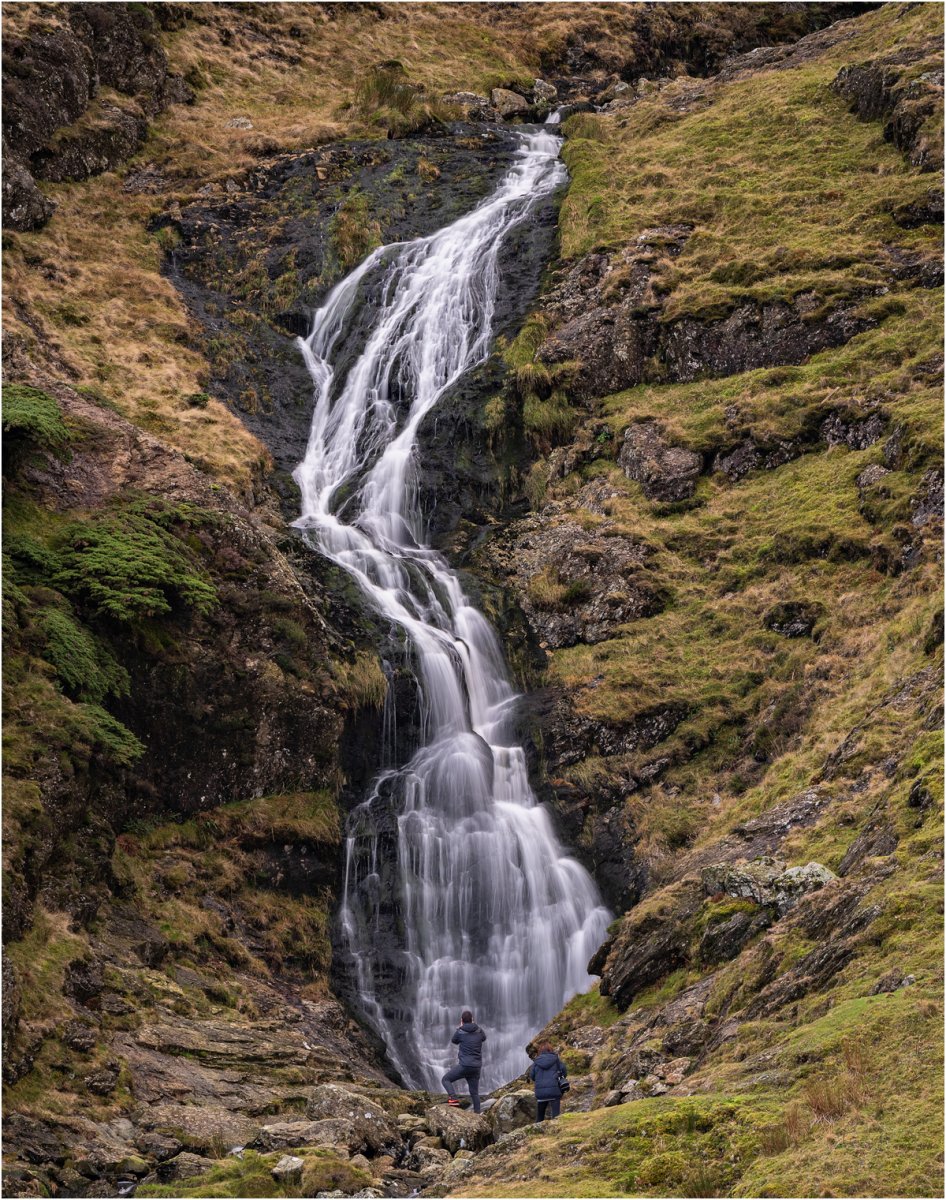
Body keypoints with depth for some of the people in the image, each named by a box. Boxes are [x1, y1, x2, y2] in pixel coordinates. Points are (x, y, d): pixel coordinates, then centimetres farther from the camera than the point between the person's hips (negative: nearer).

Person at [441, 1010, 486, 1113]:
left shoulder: (460, 1032, -4)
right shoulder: (479, 1031, 5)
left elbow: (453, 1042, 17)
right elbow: (484, 1038, 30)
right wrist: (474, 1025, 34)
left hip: (465, 1066, -4)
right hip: (477, 1066, 4)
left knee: (446, 1079, 7)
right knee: (474, 1092, 11)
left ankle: (453, 1097, -15)